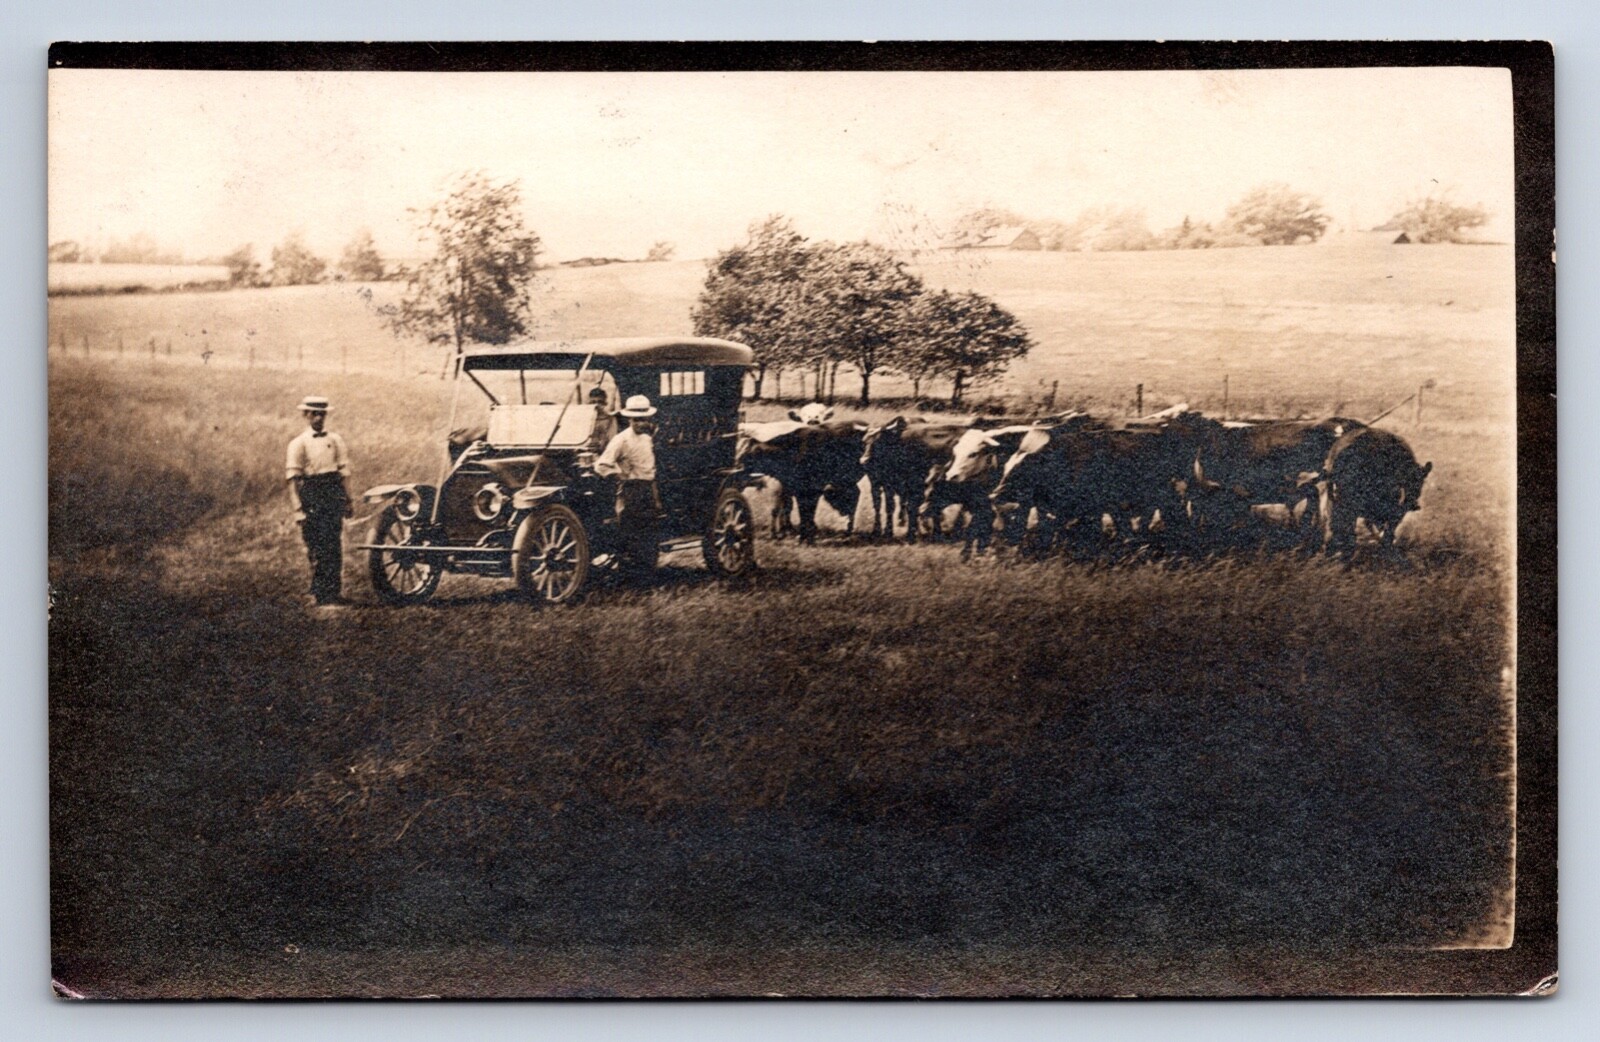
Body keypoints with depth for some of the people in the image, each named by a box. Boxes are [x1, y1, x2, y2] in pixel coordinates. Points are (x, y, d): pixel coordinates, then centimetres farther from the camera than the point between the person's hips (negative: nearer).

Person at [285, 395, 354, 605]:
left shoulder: (335, 440, 12)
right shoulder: (299, 443, 1)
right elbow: (293, 478, -4)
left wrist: (347, 500, 11)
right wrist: (297, 508, -11)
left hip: (334, 495, 3)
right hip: (311, 495, -3)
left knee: (335, 546, 1)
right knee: (316, 547, -4)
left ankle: (333, 591, 9)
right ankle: (319, 592, 3)